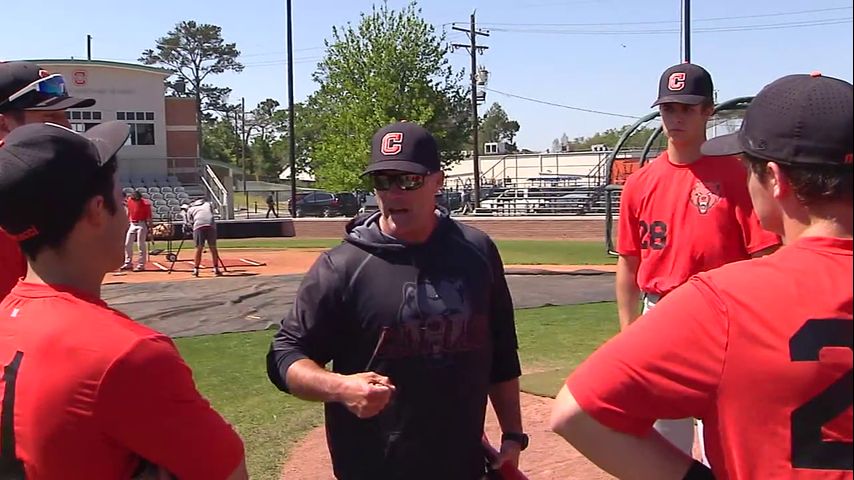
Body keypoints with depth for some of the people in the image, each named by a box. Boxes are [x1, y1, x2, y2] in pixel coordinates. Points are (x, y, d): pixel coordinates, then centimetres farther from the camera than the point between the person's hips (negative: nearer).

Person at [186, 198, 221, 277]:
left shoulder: (190, 209, 24)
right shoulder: (208, 204, 29)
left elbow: (190, 221, 18)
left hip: (198, 226, -1)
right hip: (211, 225, 1)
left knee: (199, 248, 4)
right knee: (213, 248, 7)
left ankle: (196, 270, 3)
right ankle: (216, 269, 9)